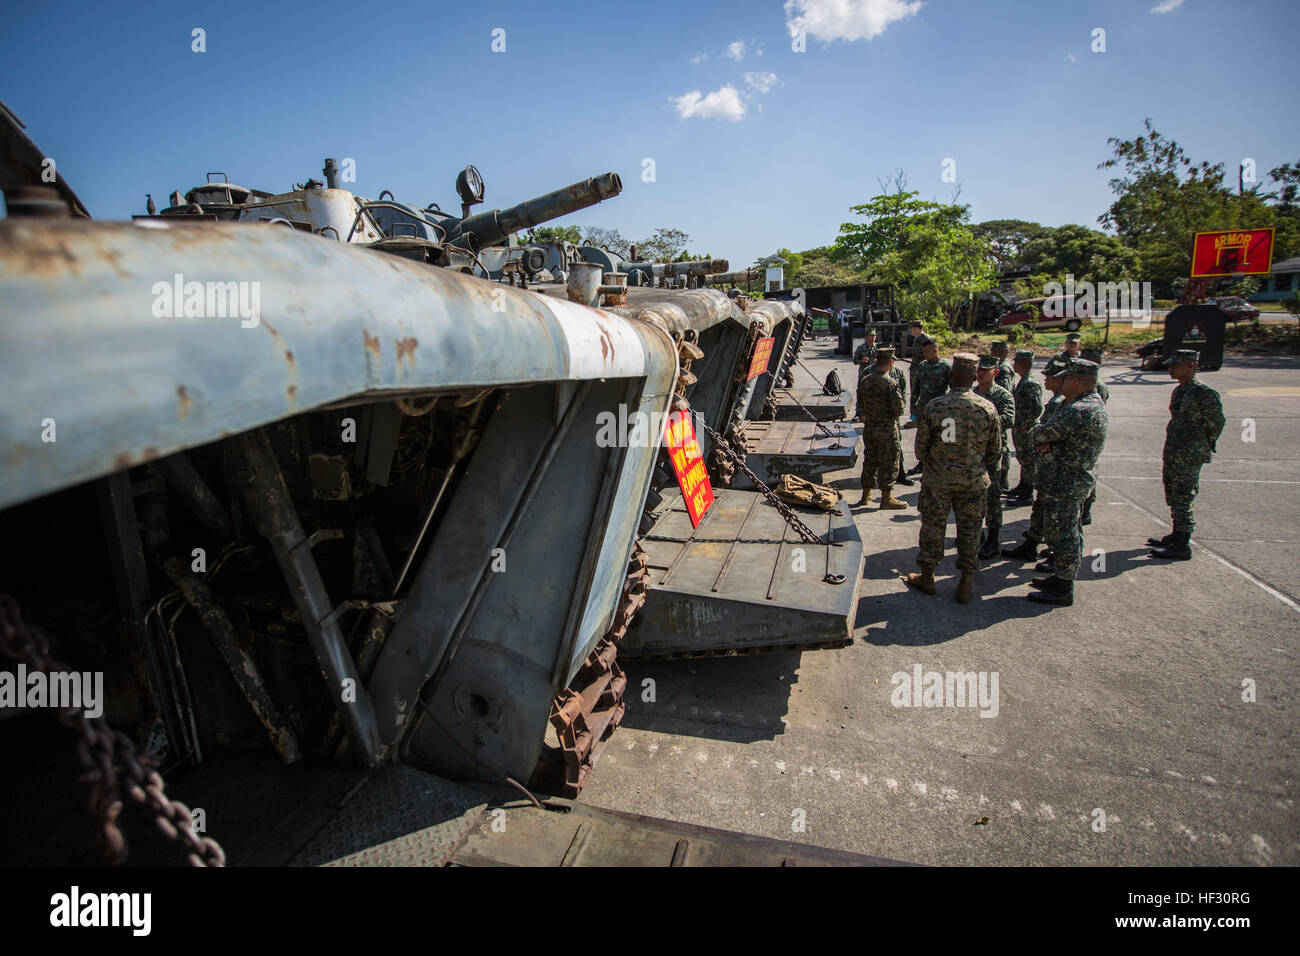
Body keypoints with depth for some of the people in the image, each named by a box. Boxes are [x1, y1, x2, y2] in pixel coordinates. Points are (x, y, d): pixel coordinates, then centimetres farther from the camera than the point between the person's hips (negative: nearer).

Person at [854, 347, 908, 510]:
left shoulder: (864, 380, 1)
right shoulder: (891, 382, -17)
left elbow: (859, 403, 8)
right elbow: (899, 408, -17)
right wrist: (892, 415, 3)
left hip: (869, 428, 6)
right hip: (887, 429, -6)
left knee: (869, 460, 16)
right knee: (888, 462, 4)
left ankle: (866, 495, 24)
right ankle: (886, 497, 10)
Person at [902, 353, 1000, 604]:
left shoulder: (933, 407, -12)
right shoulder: (988, 409, -7)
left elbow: (920, 447, -3)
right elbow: (994, 450, 4)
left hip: (937, 479, -1)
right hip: (974, 480, 2)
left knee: (933, 526, 12)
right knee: (970, 529, 11)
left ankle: (927, 576, 24)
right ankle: (966, 585, 19)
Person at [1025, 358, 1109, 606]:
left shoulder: (1078, 411, -26)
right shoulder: (1094, 404, 12)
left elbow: (1039, 434, -21)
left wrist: (1037, 436, 2)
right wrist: (1046, 443, -11)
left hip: (1064, 485, -11)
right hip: (1073, 482, 11)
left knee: (1062, 535, -1)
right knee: (1065, 534, 21)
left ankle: (1063, 590, 9)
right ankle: (1061, 577, 34)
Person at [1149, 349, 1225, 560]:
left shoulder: (1204, 393, -15)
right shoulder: (1178, 391, 11)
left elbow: (1216, 424, -9)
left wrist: (1203, 448, 0)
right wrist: (1172, 447, 17)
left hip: (1189, 456, -9)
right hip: (1172, 453, 9)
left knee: (1181, 499, -6)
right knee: (1173, 496, 17)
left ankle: (1183, 547, 0)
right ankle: (1176, 536, 31)